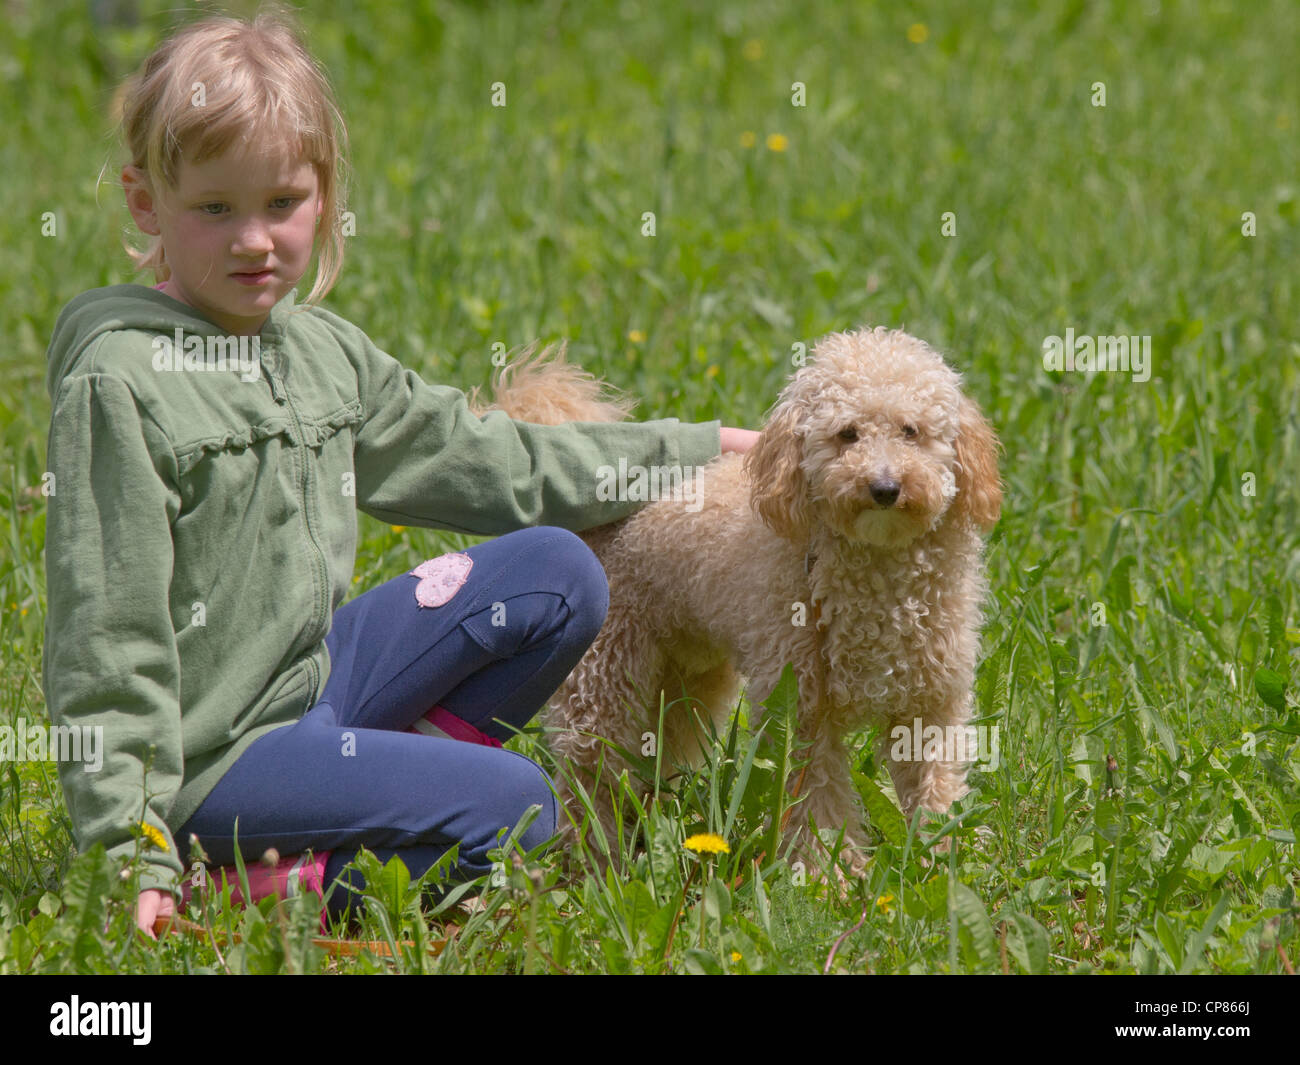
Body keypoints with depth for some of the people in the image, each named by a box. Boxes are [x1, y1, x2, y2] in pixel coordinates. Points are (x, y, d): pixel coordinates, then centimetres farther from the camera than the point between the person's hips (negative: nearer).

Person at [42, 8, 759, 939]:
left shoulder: (322, 349, 7)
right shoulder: (119, 381, -18)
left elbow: (483, 461, 18)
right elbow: (109, 630, -18)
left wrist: (695, 449, 21)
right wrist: (132, 850, -21)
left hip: (316, 671, 8)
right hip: (210, 750, -8)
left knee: (559, 574, 5)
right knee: (514, 806, -17)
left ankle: (400, 769, 0)